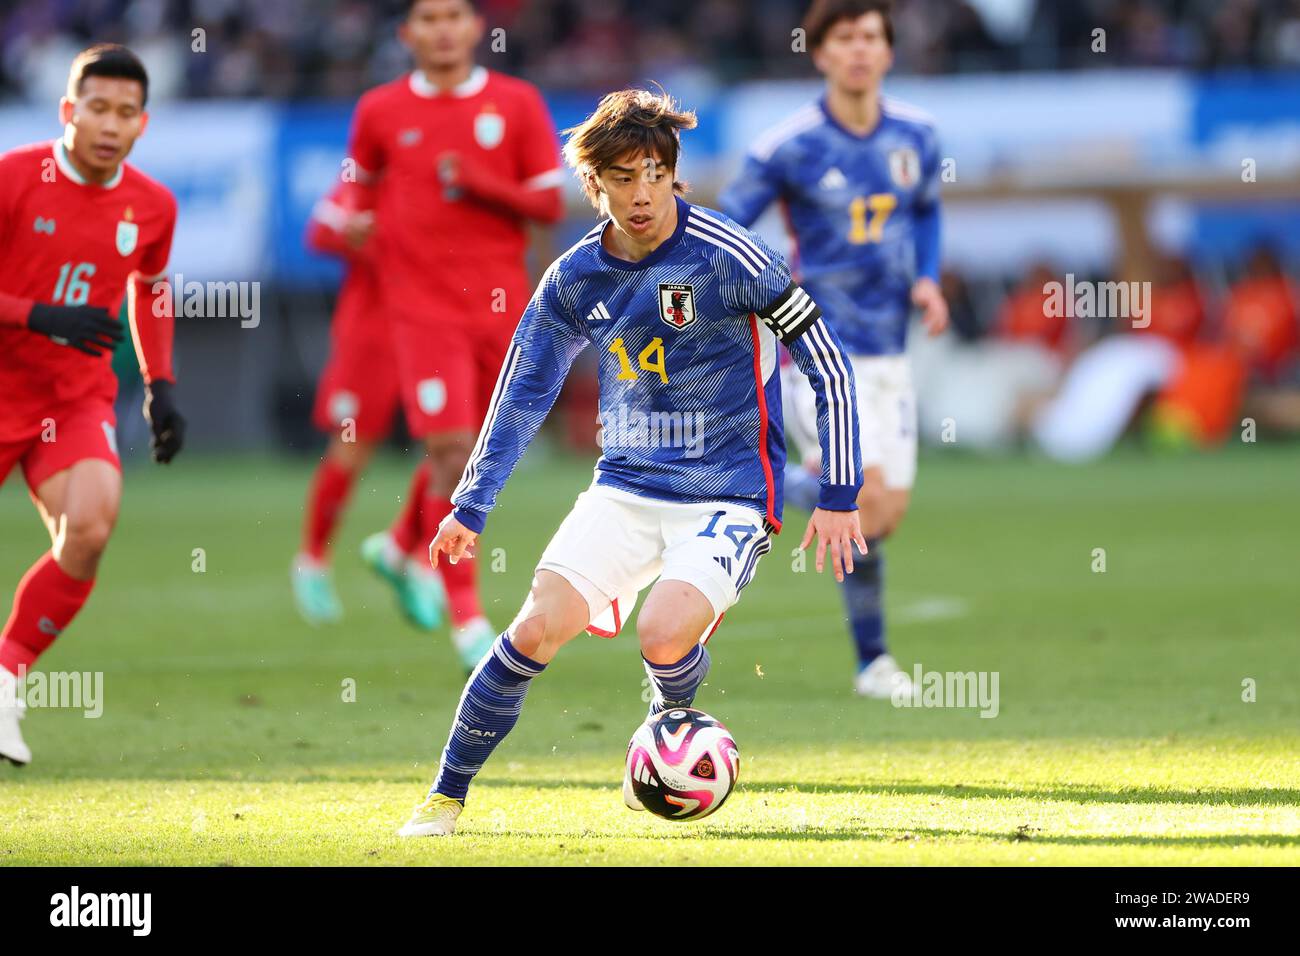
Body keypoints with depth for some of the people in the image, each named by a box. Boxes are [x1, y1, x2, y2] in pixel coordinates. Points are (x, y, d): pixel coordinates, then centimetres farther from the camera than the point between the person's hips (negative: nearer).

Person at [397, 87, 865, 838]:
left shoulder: (728, 256, -13)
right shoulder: (575, 279, 2)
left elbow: (829, 366, -9)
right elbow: (523, 394, 15)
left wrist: (839, 496, -10)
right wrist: (471, 508, 13)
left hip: (728, 494, -4)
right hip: (626, 487, 4)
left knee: (664, 637, -27)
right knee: (538, 628, -15)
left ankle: (672, 721, 11)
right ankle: (446, 798, 0)